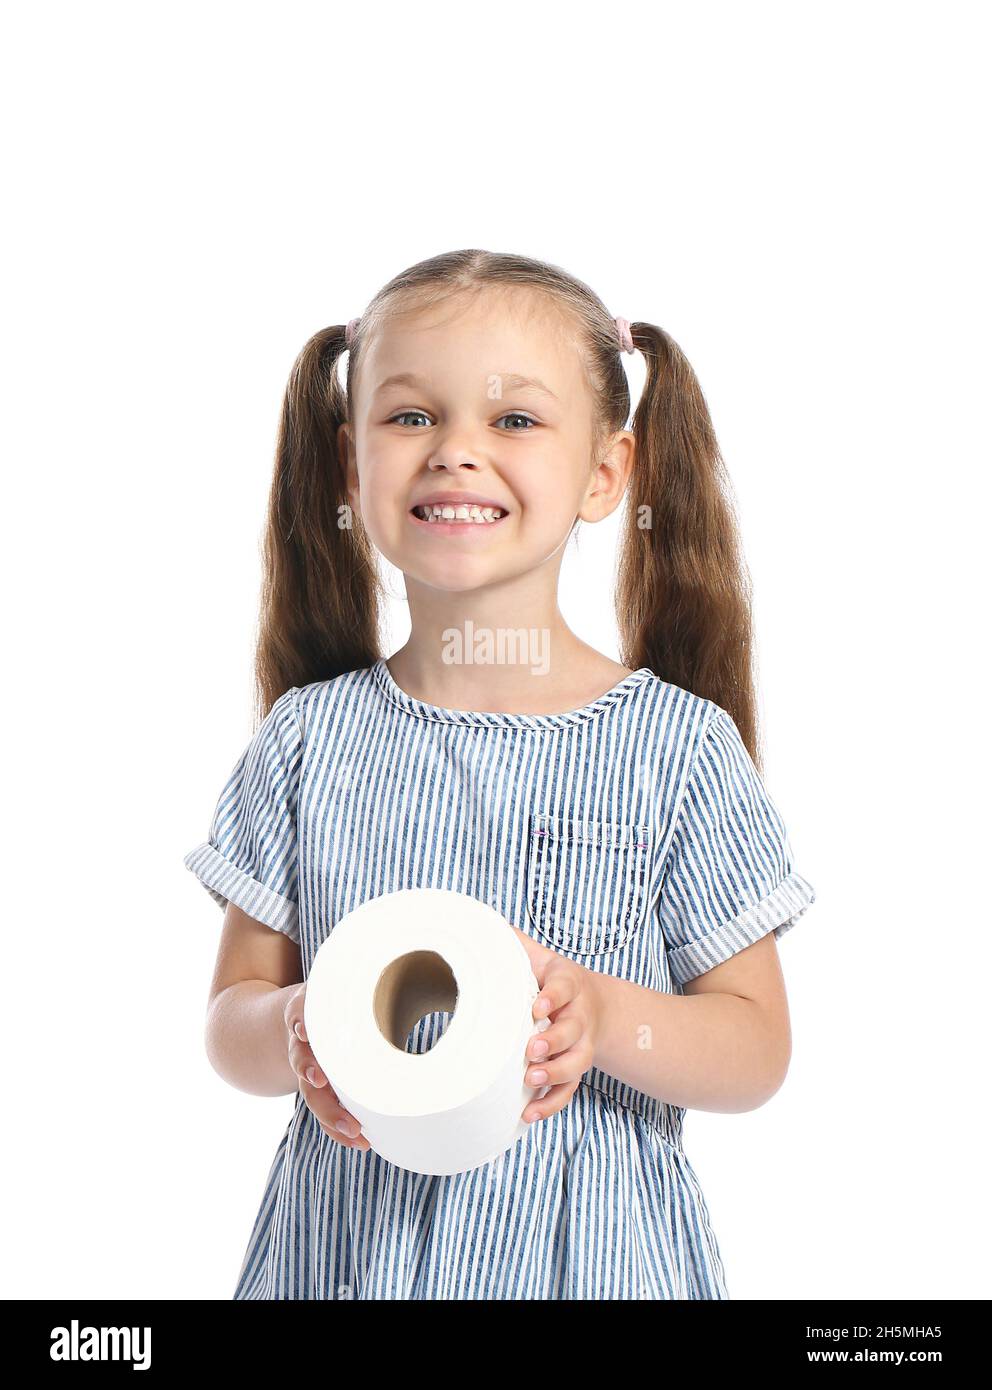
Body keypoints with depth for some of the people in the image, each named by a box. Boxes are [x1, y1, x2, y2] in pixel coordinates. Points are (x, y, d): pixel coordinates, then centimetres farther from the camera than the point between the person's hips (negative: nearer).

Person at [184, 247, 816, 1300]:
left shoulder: (678, 745, -10)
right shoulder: (309, 736, -5)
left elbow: (758, 1053, -6)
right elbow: (230, 1019, 1)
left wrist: (602, 1017, -24)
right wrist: (294, 1035, -20)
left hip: (587, 1248, -1)